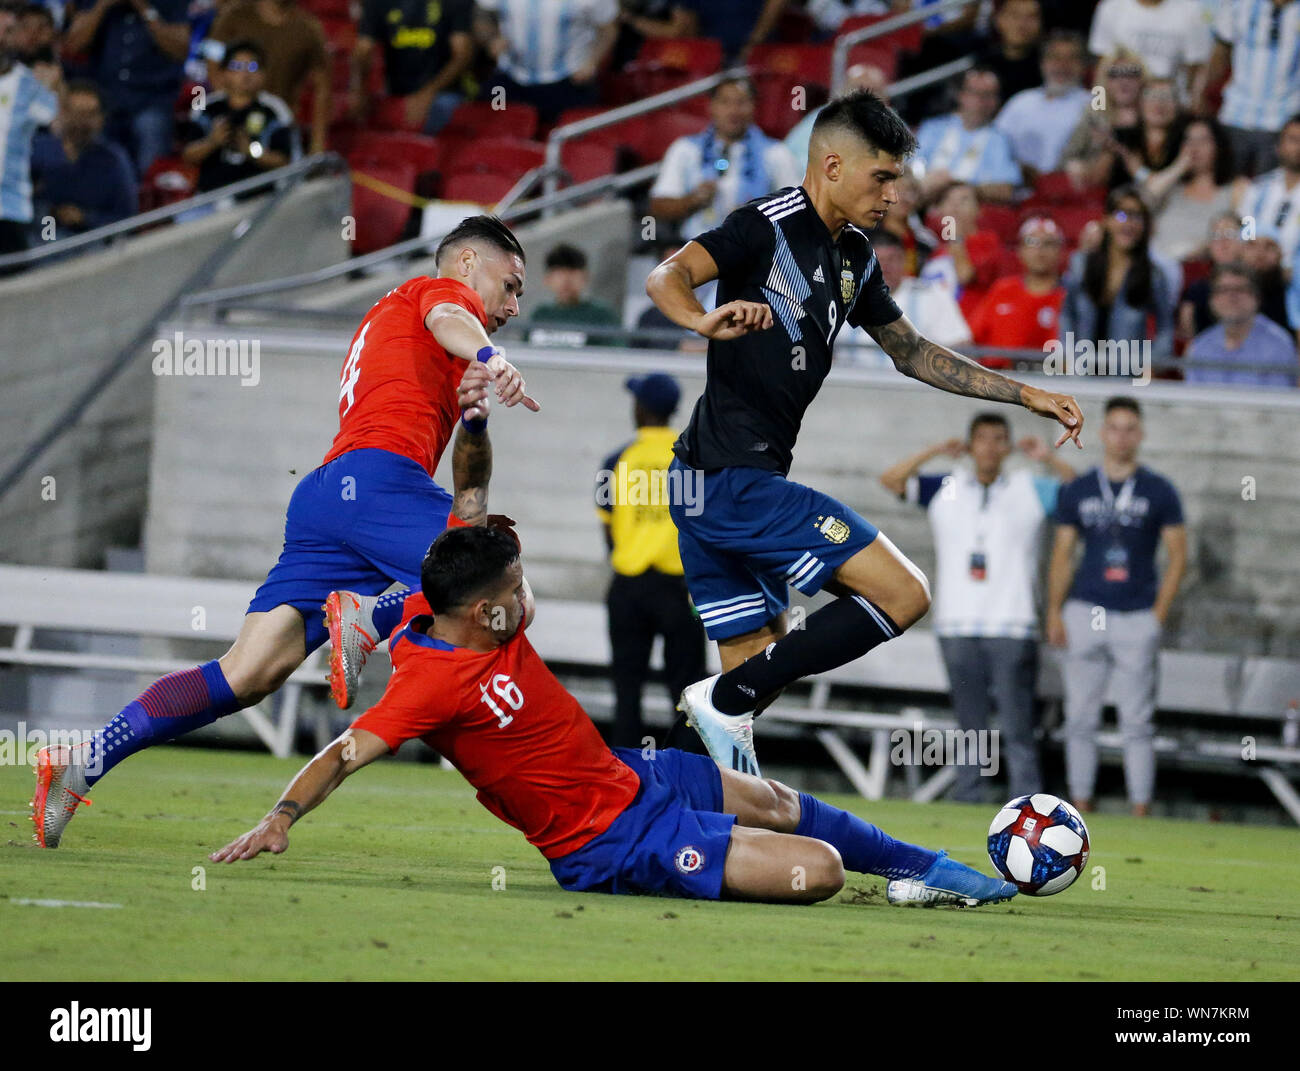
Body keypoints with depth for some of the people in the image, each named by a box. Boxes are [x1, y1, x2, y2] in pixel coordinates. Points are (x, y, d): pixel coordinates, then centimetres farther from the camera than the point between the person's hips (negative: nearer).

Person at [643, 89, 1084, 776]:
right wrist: (708, 322, -47)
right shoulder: (769, 226, -11)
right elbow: (666, 278, -24)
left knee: (756, 669, 11)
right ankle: (726, 700, -11)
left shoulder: (855, 259, 16)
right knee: (902, 594, -12)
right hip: (736, 479, -9)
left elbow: (911, 352, 29)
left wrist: (1027, 396, 25)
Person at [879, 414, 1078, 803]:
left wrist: (1049, 459, -7)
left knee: (1017, 725, -7)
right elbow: (891, 480, 7)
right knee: (969, 723, 5)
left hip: (1013, 626, -2)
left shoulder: (1032, 489, 9)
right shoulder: (945, 489, 13)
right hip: (957, 625, 2)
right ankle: (969, 797, 8)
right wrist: (934, 452, -2)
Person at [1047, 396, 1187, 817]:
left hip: (1138, 619, -2)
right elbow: (1061, 556, 11)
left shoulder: (1159, 492, 4)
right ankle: (1081, 809, 9)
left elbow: (1177, 555, 4)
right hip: (1085, 614, 2)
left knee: (1137, 723, -1)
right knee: (1080, 719, 3)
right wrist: (1054, 613, 2)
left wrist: (1159, 615, -4)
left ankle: (1141, 811, 1)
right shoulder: (1077, 491, 8)